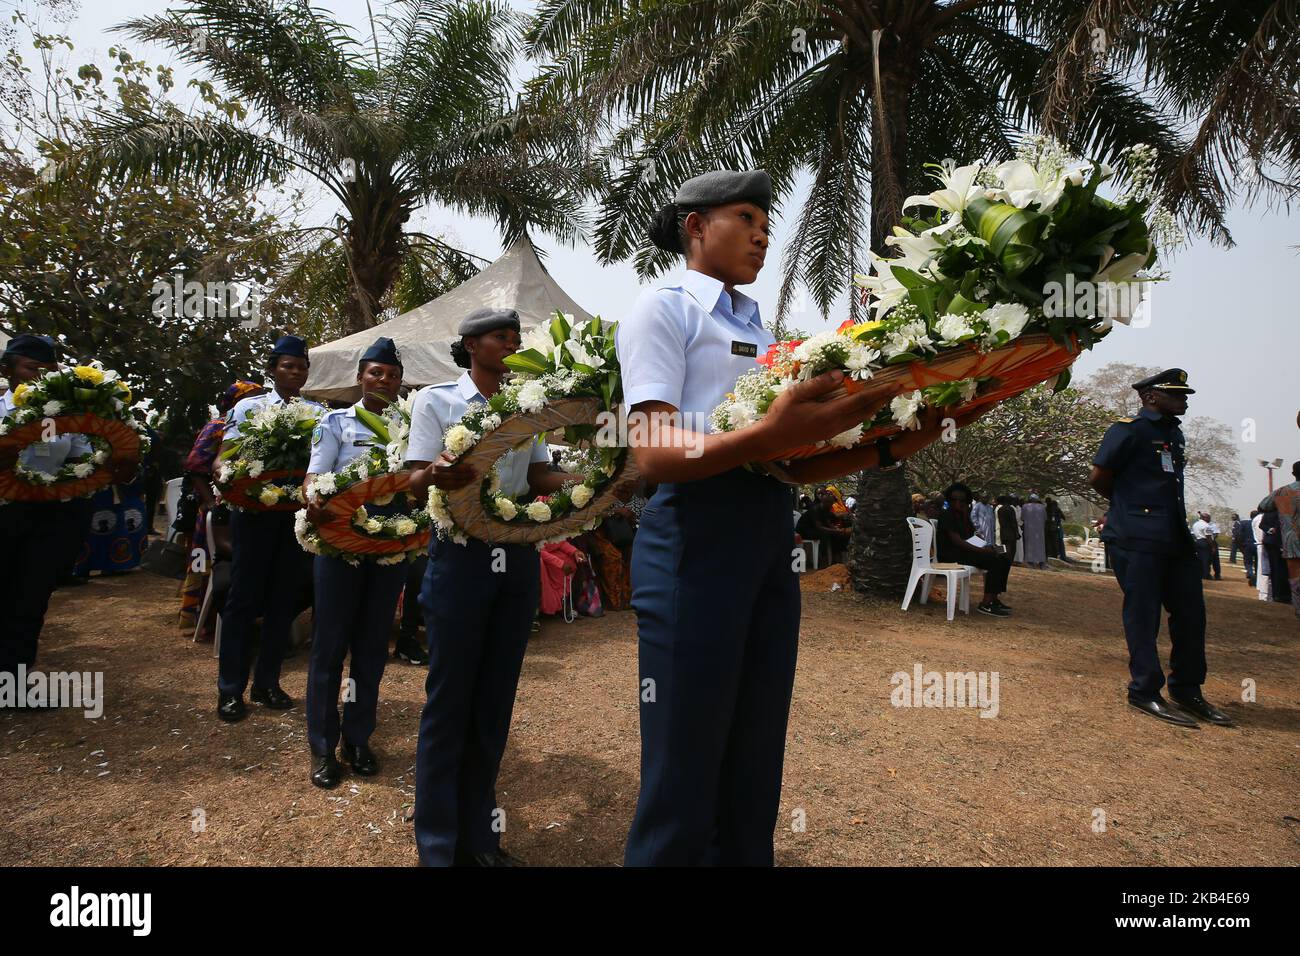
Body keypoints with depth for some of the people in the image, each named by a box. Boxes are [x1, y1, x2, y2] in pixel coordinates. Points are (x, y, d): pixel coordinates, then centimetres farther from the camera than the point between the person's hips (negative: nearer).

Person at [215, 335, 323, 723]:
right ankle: (231, 688, 14)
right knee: (245, 596, 3)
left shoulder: (319, 411, 8)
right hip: (256, 511, -2)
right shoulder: (249, 407, 4)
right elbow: (223, 459, 0)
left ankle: (267, 682, 22)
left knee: (284, 597, 9)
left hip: (298, 512, 2)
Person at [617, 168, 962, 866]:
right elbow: (653, 454, -16)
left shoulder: (760, 330, 21)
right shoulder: (664, 310, 0)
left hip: (770, 544, 7)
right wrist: (770, 434, -29)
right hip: (695, 539, -7)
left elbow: (791, 464, 13)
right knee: (683, 780, 1)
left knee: (753, 780, 13)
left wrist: (889, 448, 1)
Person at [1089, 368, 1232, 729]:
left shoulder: (1174, 433, 18)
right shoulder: (1128, 430, -9)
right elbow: (1098, 478, -11)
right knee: (1143, 614, -2)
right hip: (1137, 539, -8)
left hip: (1175, 537, 9)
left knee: (1191, 612, 11)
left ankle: (1187, 691, 23)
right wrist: (1129, 506, 4)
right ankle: (1145, 692, 8)